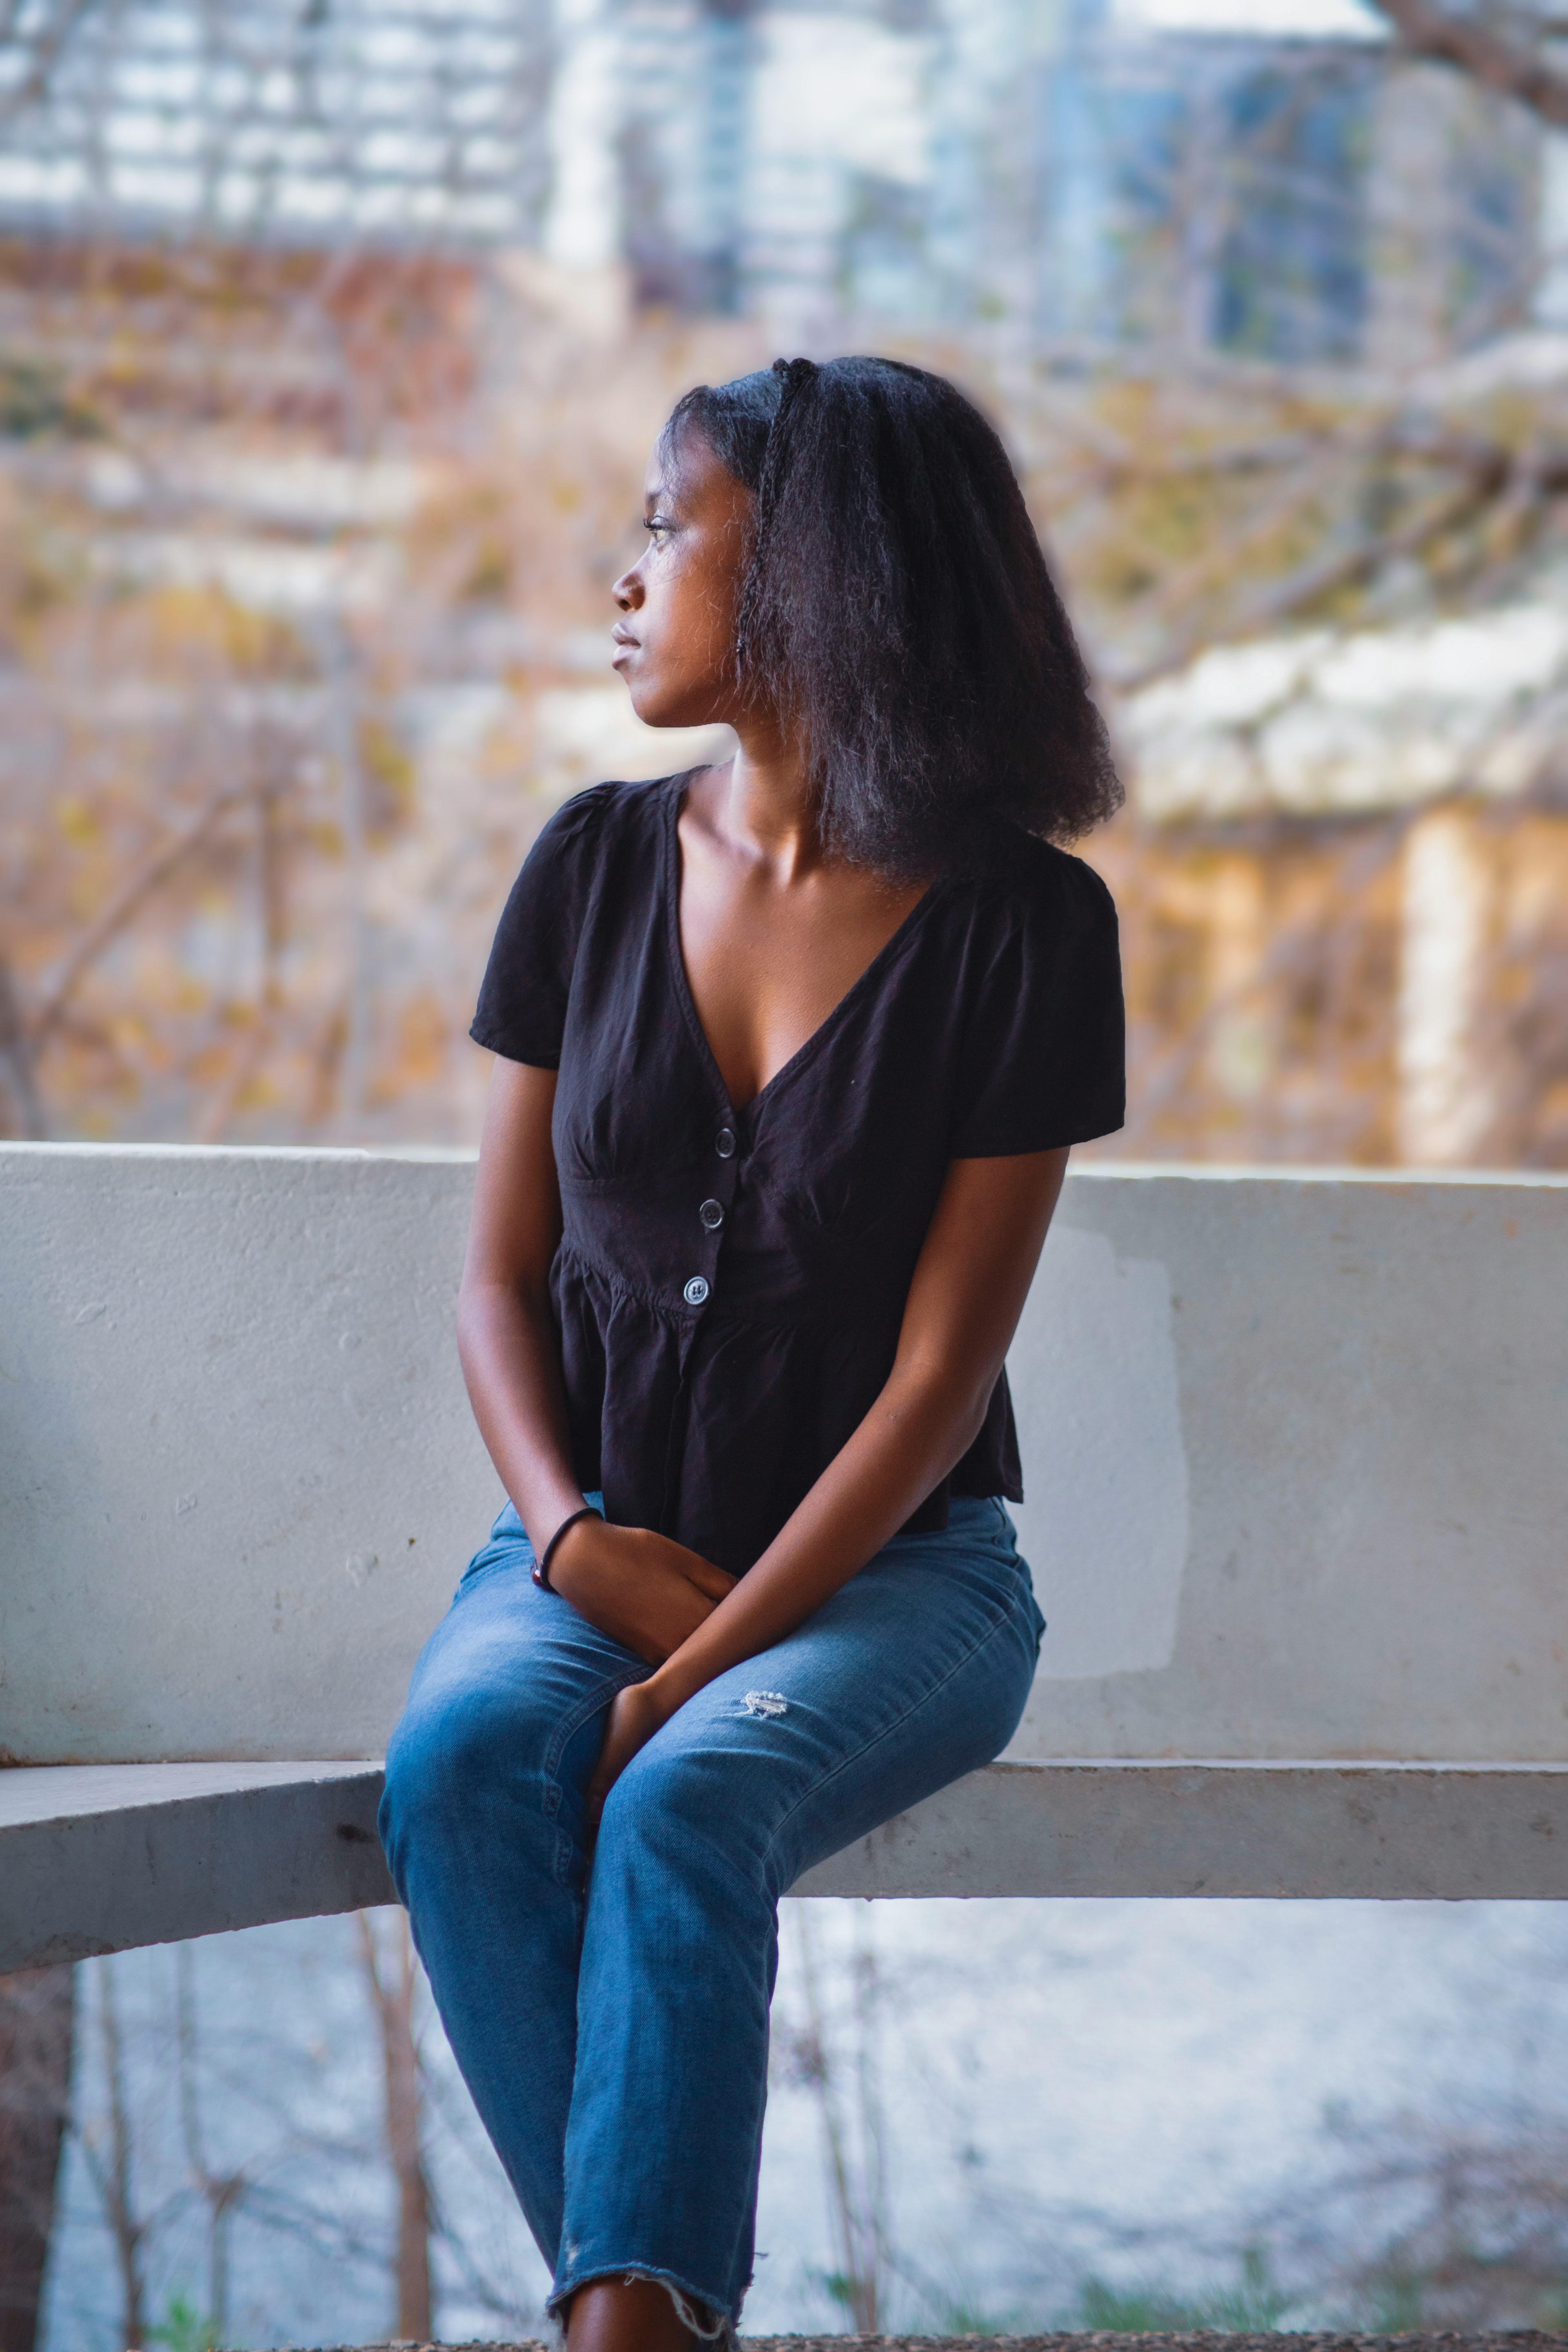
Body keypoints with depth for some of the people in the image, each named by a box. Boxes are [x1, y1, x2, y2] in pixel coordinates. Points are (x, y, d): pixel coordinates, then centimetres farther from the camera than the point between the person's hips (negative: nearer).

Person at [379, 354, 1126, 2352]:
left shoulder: (1022, 925, -7)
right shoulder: (597, 867, 6)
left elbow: (941, 1366, -10)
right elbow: (502, 1274, 8)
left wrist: (707, 1661, -20)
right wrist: (578, 1541, -12)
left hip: (891, 1568, -3)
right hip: (595, 1541, 3)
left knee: (691, 1797, -35)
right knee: (456, 1761, -30)